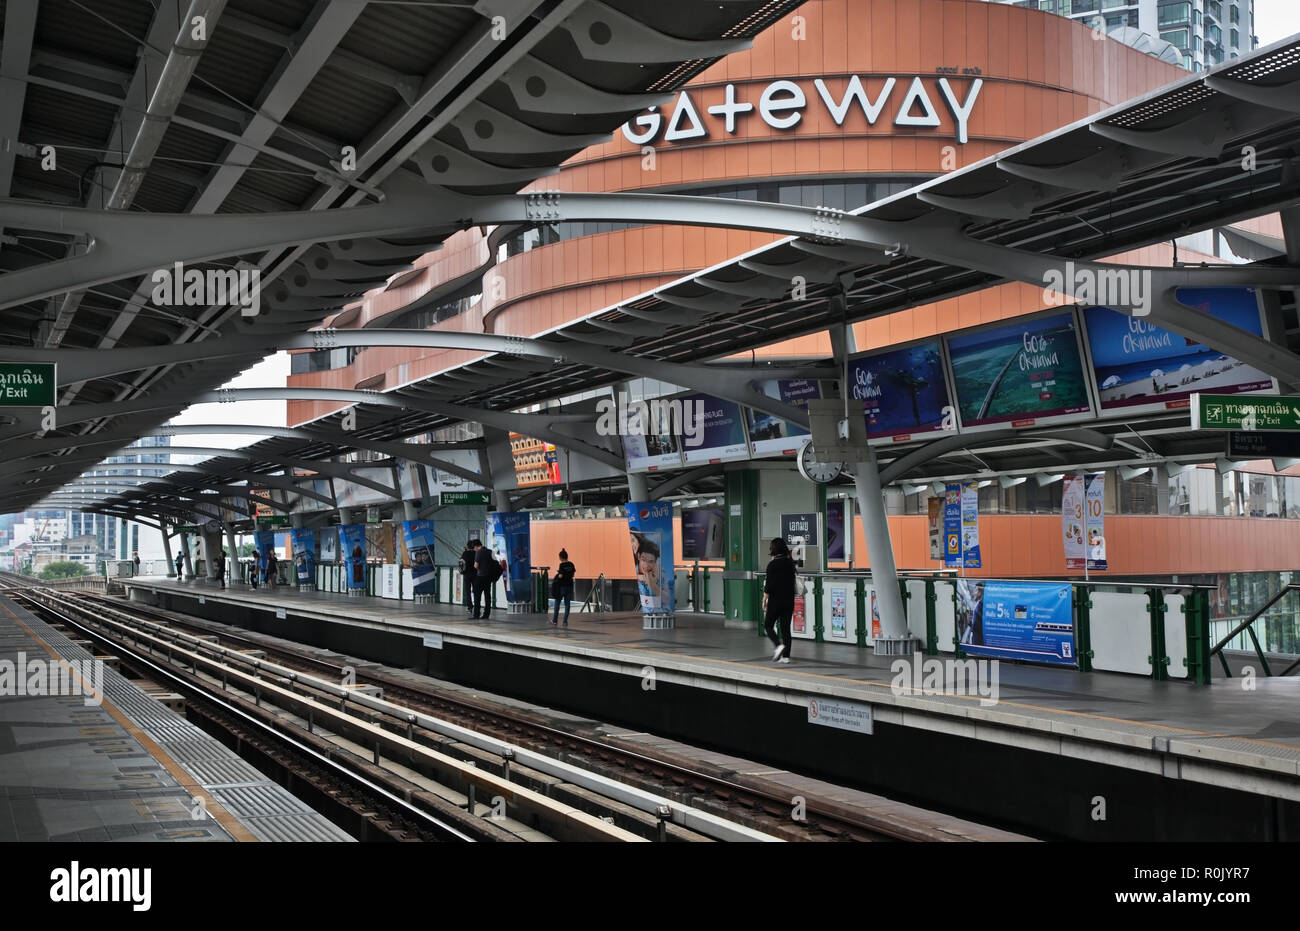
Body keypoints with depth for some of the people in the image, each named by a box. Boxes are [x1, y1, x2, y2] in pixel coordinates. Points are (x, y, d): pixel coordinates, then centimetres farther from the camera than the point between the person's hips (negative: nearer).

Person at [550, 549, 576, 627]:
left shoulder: (562, 565, -13)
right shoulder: (571, 565, 3)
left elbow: (560, 576, -16)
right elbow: (573, 574, 8)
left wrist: (557, 574, 3)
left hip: (562, 586, -4)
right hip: (570, 586, 4)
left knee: (557, 603, 9)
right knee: (567, 604, 6)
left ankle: (554, 621, 12)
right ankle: (565, 621, 3)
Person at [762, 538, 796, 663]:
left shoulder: (772, 565, -12)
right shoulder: (790, 563, 6)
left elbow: (769, 584, -12)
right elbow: (792, 582, 12)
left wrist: (764, 601, -6)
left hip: (775, 600, -5)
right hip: (789, 600, 5)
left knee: (768, 625, 8)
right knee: (786, 627, 8)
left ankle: (779, 645, -13)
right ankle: (786, 655, 4)